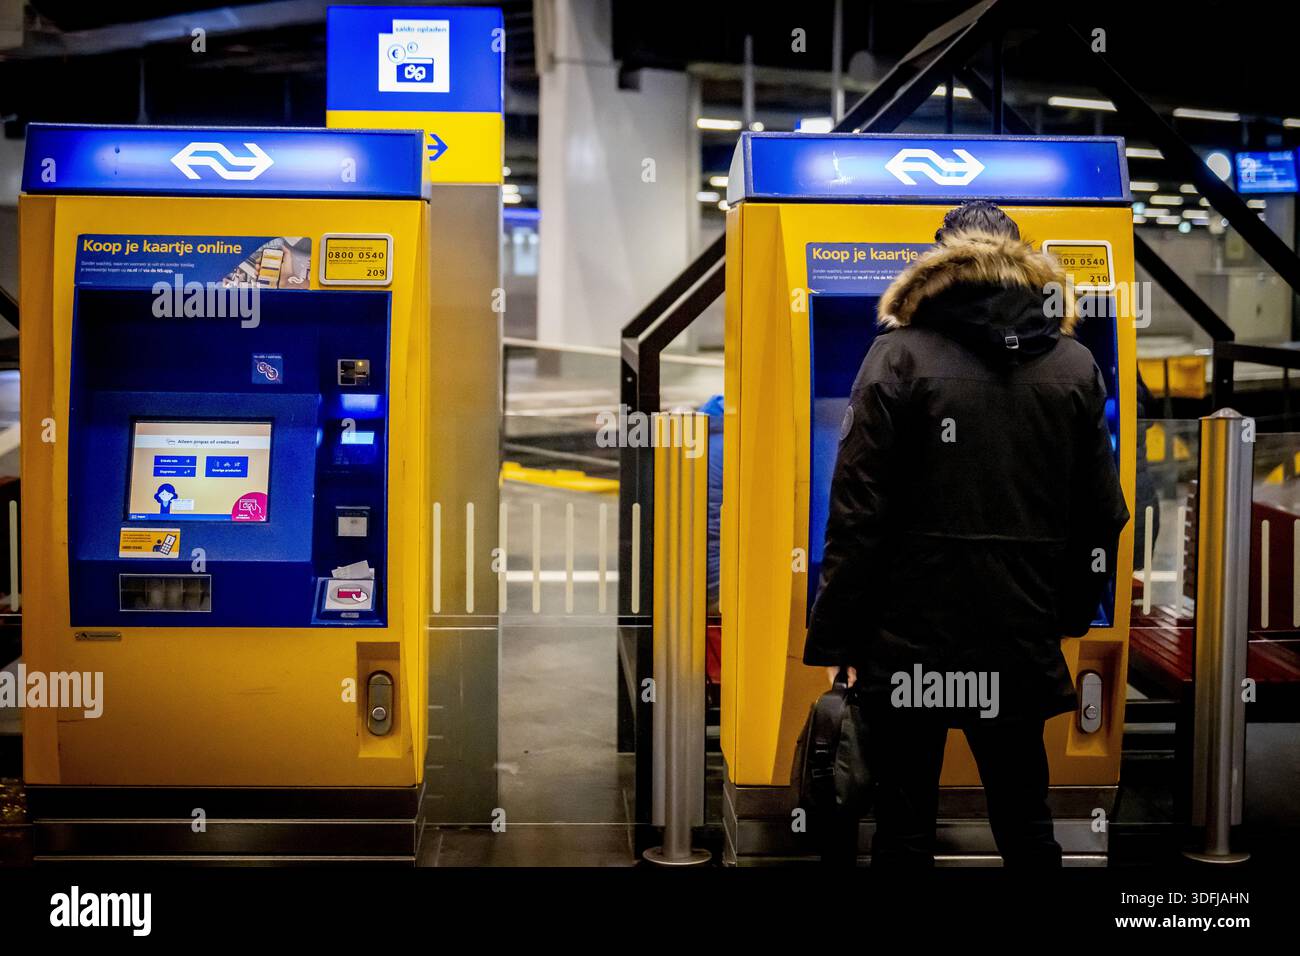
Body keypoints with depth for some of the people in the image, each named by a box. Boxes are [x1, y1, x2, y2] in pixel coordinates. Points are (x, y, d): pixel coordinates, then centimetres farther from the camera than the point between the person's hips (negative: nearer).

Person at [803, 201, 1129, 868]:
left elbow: (857, 514, -12)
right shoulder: (1075, 366, 4)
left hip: (912, 635, -3)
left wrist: (831, 639, -6)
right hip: (1023, 638, 3)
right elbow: (1102, 517, 6)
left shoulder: (900, 354, -7)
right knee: (1026, 824, 16)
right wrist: (1068, 618, 17)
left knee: (904, 828, 8)